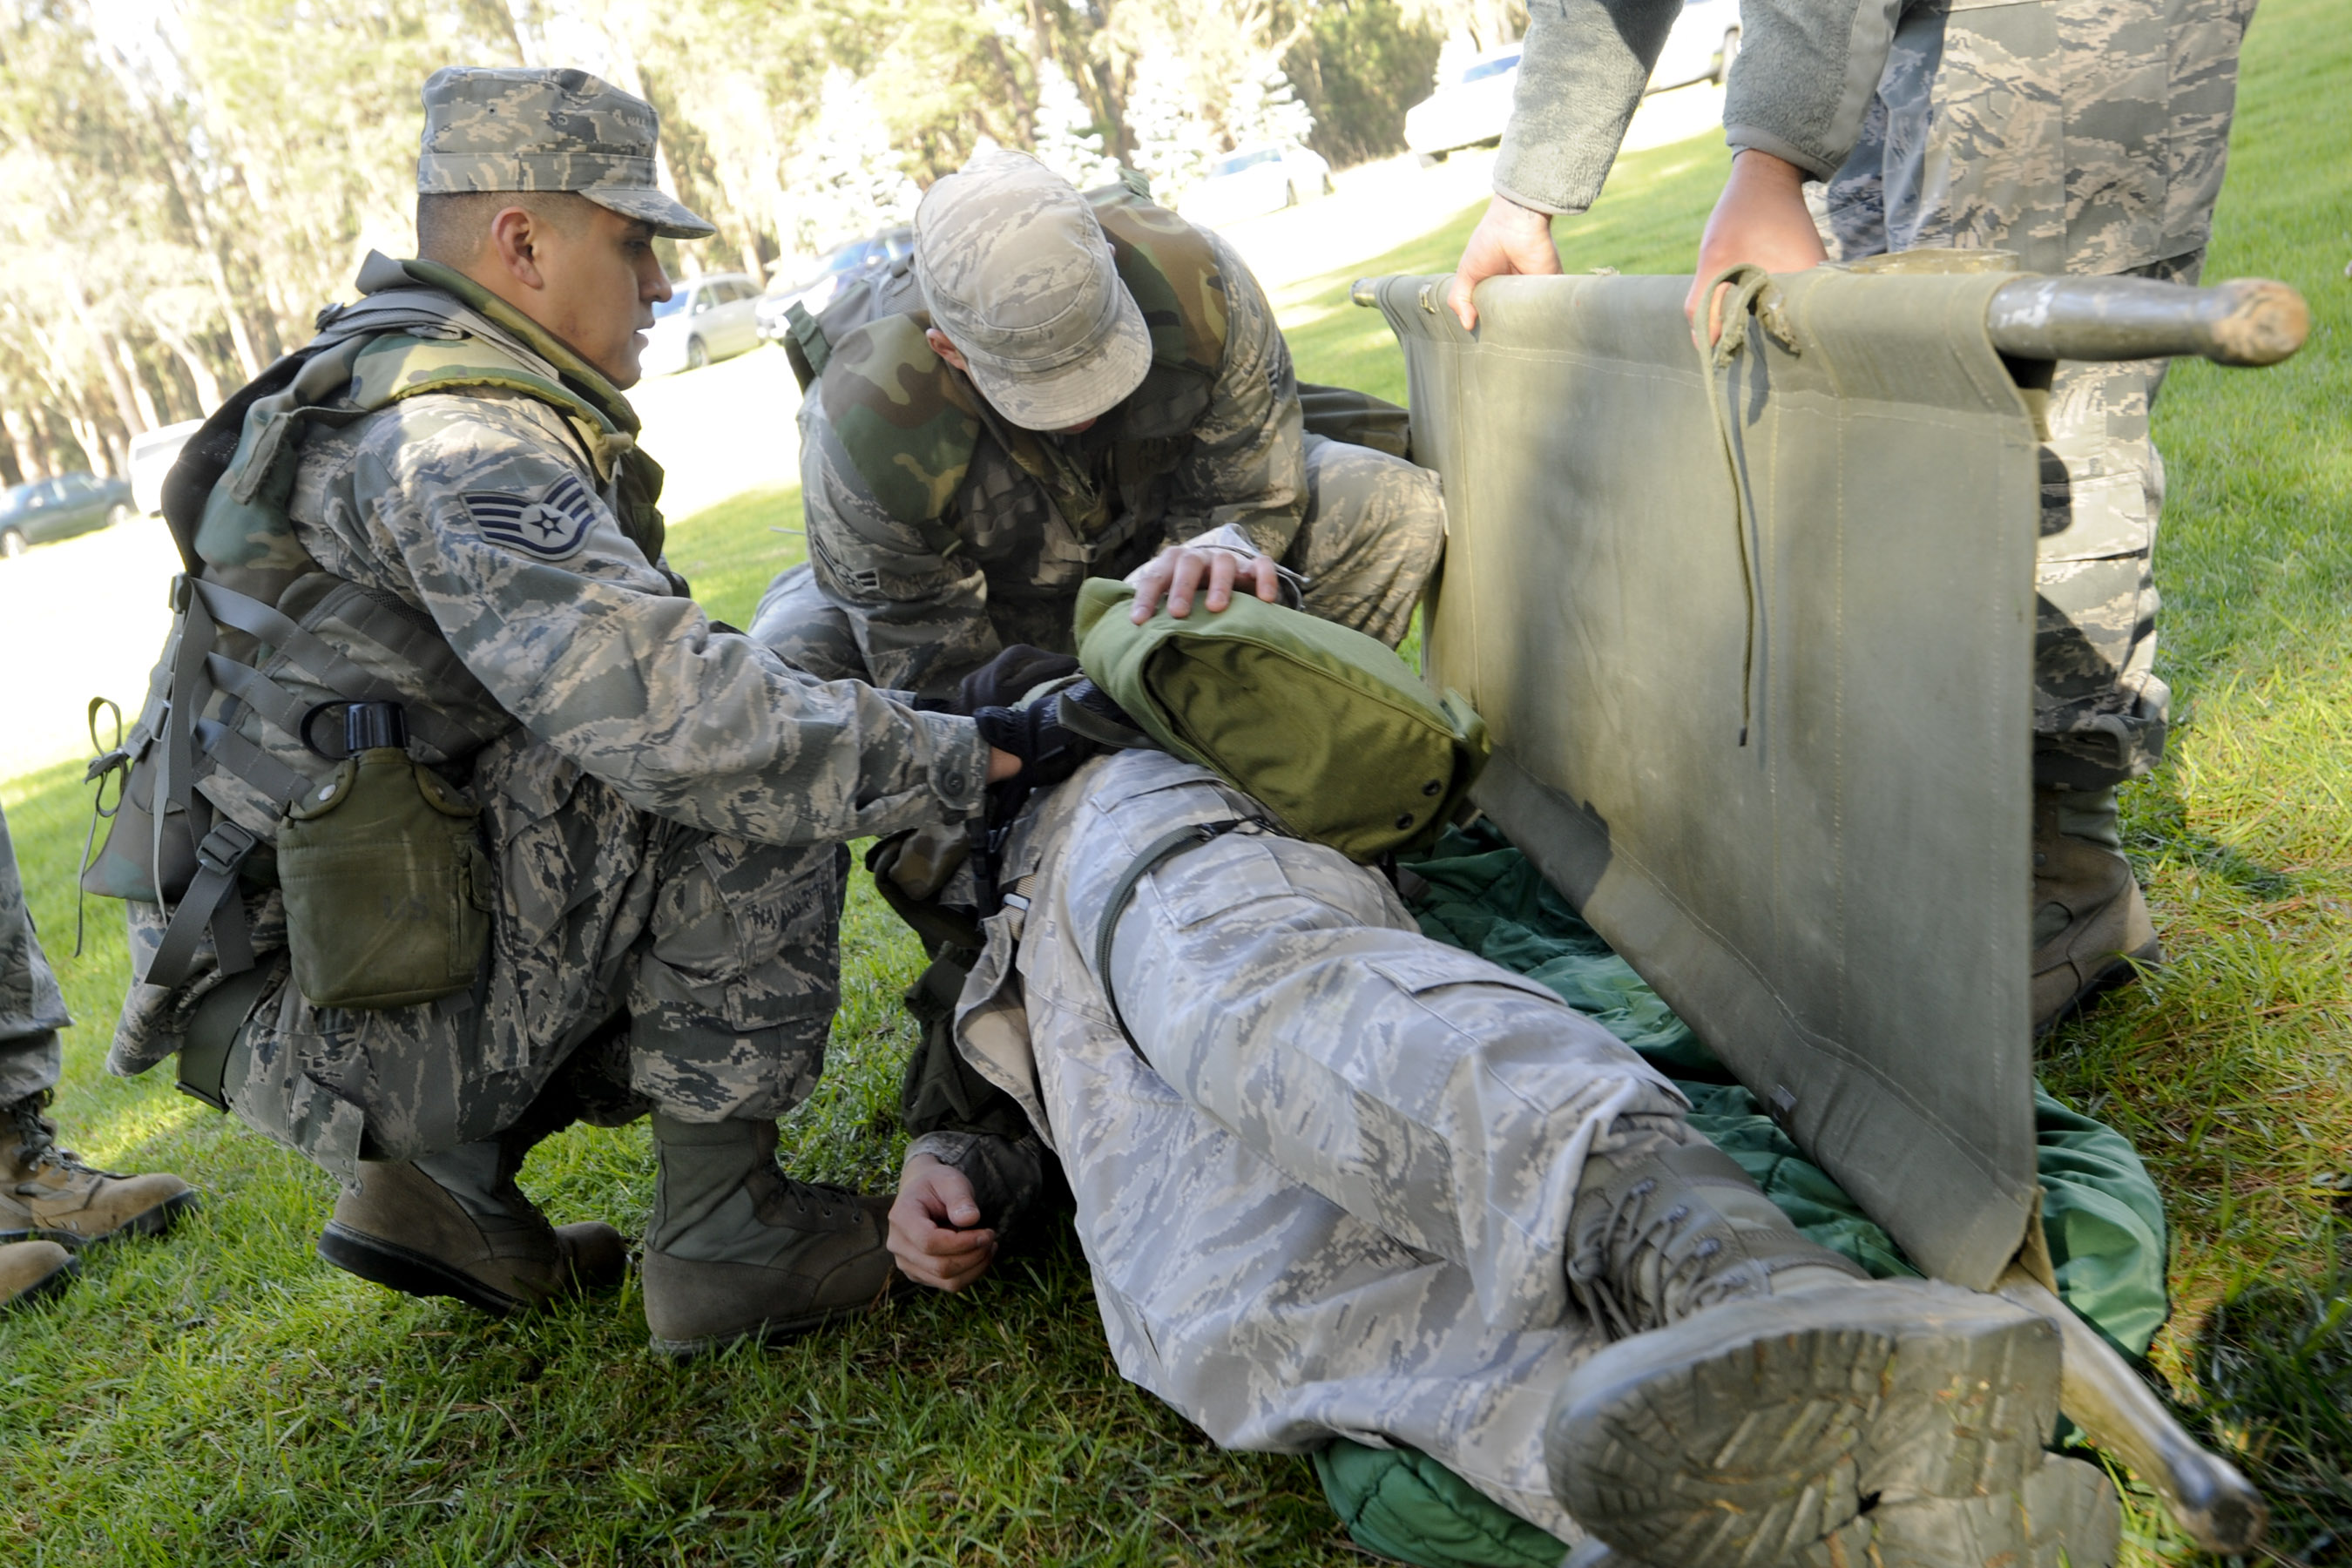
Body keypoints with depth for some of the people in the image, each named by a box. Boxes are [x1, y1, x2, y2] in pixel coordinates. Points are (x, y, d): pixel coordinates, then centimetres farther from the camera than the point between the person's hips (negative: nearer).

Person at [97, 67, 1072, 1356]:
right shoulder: (455, 438, -20)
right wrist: (956, 758, -24)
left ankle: (440, 1179, 13)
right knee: (748, 781, -16)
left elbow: (587, 681, 16)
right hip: (357, 1027, -10)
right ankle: (722, 1234, -8)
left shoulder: (386, 390, 14)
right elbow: (663, 708, -34)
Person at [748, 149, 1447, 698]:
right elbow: (934, 673, -26)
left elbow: (1252, 491, -20)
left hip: (1149, 546, 2)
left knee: (1395, 509, -22)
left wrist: (1222, 544, -44)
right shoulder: (870, 430, -36)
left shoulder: (1192, 280, -32)